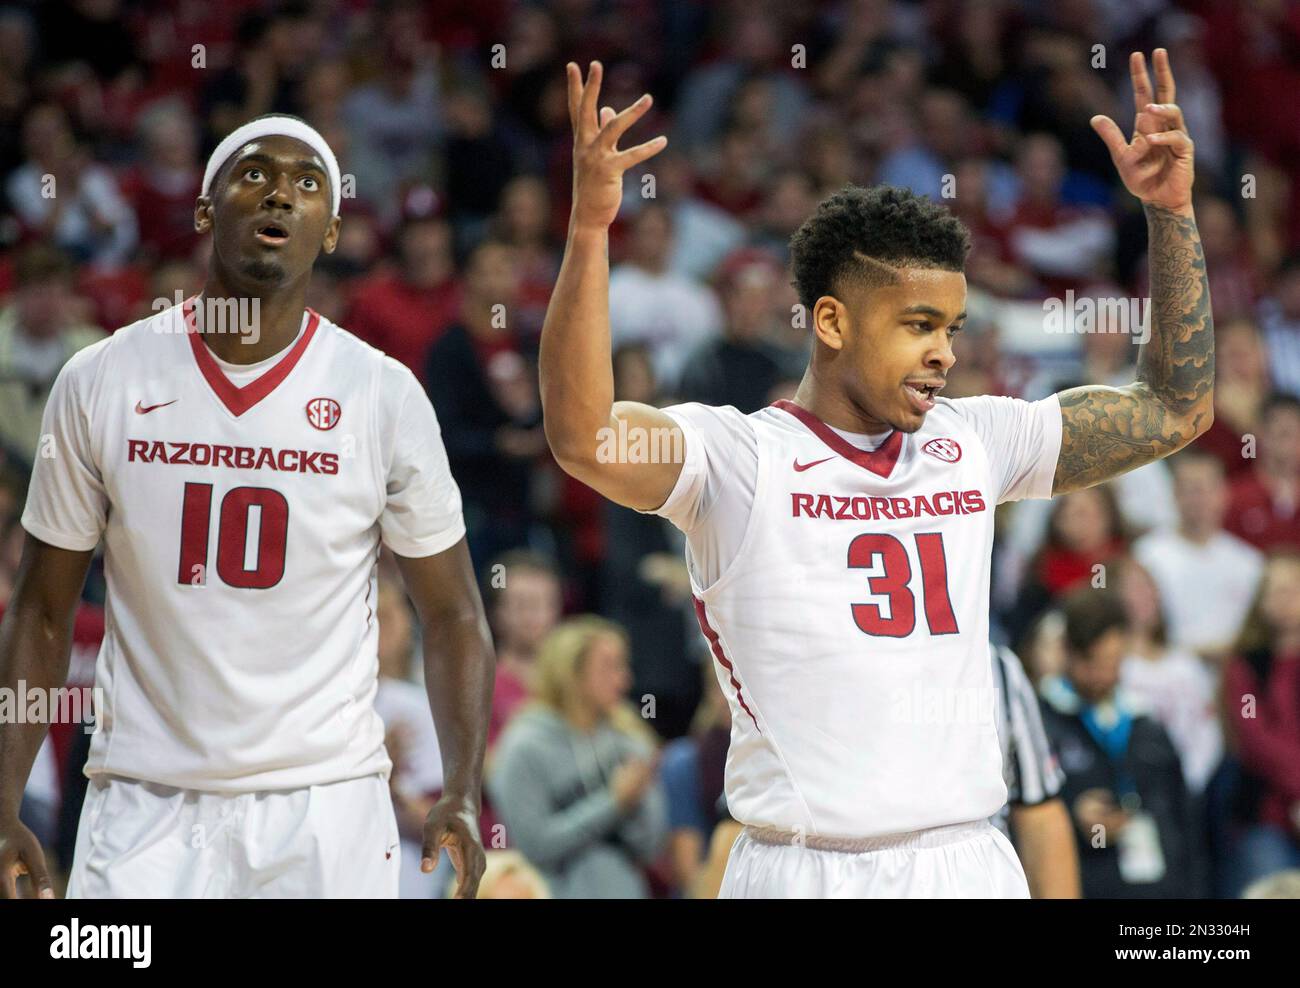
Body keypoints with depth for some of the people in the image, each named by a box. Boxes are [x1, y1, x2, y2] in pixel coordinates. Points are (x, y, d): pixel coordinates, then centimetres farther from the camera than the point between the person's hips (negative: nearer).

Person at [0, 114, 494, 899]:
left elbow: (452, 615, 4)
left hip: (327, 805, 0)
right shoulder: (99, 384, 1)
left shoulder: (385, 396, -1)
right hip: (147, 806, 0)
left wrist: (463, 796, -10)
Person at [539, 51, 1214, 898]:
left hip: (971, 860, 5)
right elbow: (583, 436, -23)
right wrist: (589, 228, -31)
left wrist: (1170, 211, 11)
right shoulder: (738, 456, -5)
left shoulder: (973, 442, 11)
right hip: (808, 871, -5)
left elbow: (1175, 409, 18)